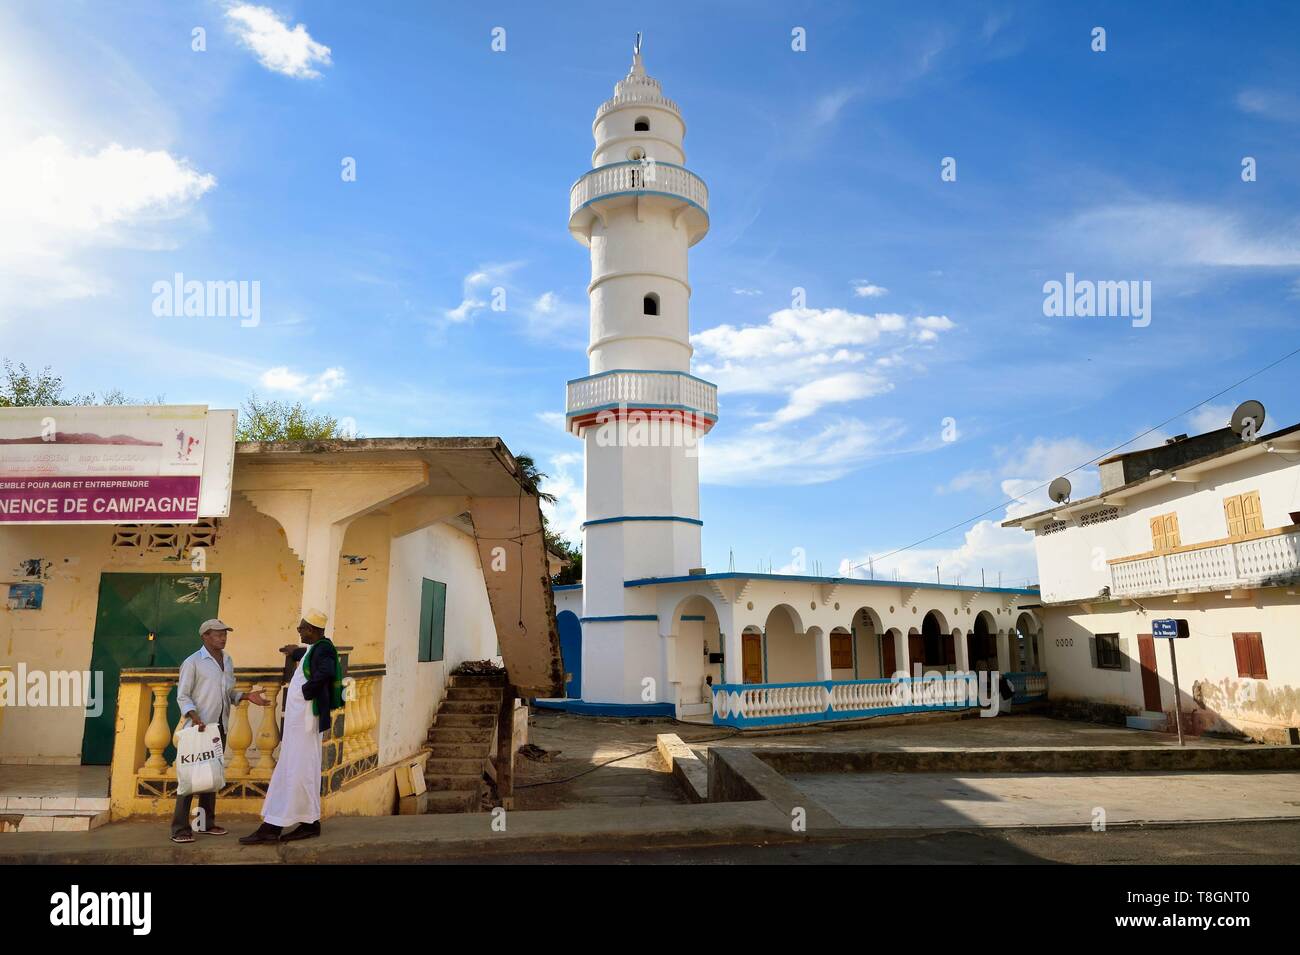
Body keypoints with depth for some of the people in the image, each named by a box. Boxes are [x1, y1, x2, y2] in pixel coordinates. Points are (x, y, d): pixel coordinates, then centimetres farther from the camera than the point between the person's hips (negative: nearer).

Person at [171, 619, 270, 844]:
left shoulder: (228, 661, 13)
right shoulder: (193, 662, -7)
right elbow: (182, 696, -8)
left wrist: (247, 696, 2)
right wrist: (193, 715, -23)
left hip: (219, 726, 6)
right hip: (199, 726, -6)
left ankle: (206, 823, 19)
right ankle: (180, 828, 0)